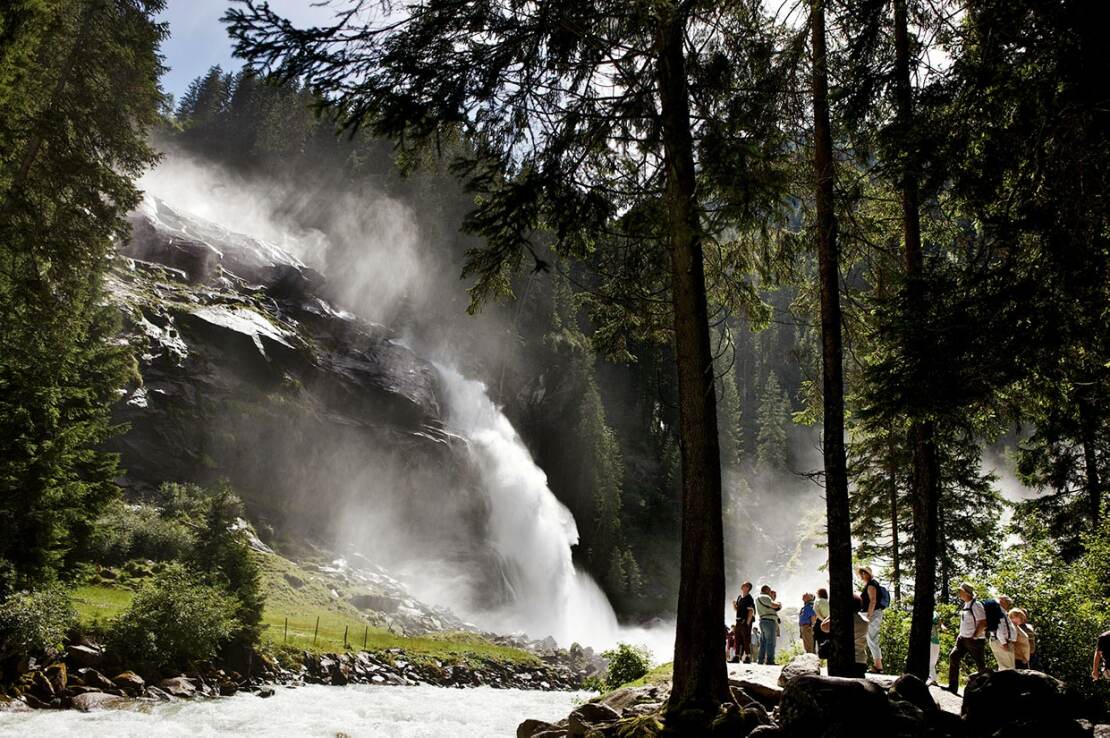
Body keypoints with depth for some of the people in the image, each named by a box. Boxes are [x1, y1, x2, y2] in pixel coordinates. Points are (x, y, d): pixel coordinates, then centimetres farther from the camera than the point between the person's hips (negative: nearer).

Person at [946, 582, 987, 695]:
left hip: (975, 640, -8)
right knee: (953, 657, -3)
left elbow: (983, 623, -20)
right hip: (963, 638, 8)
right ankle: (953, 687, -3)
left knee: (980, 665, 1)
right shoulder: (964, 605, 11)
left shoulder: (976, 605, -15)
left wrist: (974, 636, -19)